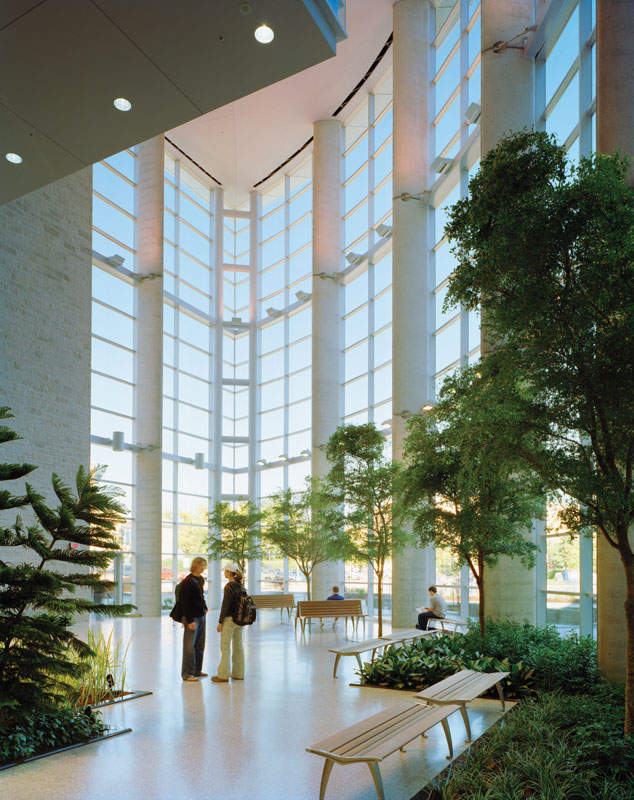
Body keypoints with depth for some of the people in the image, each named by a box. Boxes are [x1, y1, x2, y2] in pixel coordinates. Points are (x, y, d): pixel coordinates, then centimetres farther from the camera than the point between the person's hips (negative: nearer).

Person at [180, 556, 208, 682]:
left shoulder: (201, 579, 11)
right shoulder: (187, 582, -16)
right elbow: (185, 602, -18)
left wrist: (204, 608, 11)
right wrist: (189, 620, -20)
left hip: (201, 615, 9)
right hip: (192, 617, -9)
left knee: (200, 645, 14)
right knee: (190, 646, -4)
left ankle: (197, 670, 23)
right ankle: (187, 674, 2)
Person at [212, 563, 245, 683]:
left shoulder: (229, 587, -15)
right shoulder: (241, 586, 8)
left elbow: (225, 605, -16)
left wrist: (220, 621, -12)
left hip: (229, 619, -8)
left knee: (225, 647, -1)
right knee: (238, 646, 12)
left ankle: (223, 675, 1)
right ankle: (238, 673, 17)